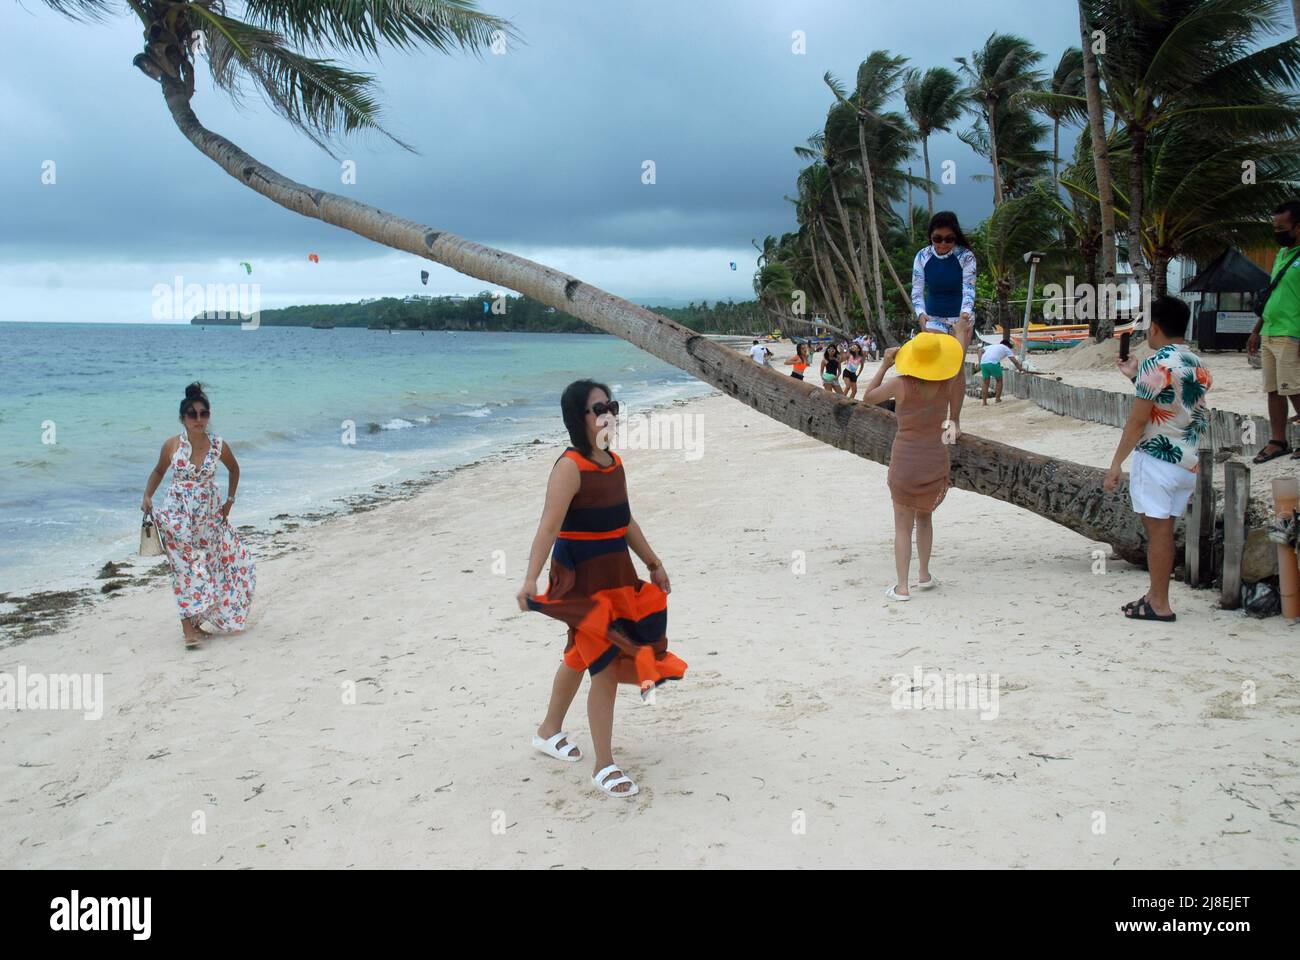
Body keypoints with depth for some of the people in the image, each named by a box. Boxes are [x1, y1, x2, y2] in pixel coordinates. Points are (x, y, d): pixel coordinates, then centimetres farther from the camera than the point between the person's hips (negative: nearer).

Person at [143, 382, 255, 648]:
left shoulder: (219, 446, -5)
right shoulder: (172, 445, -7)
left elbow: (234, 469, 14)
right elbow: (158, 471, 9)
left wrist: (230, 500, 9)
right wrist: (147, 496, -5)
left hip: (210, 515, 3)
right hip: (178, 516, -3)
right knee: (188, 567, -5)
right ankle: (188, 626, 2)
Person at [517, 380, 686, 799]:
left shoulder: (614, 463, 7)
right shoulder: (570, 467, -18)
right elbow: (549, 526, -26)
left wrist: (654, 564, 23)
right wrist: (530, 580, -35)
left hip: (615, 573, 9)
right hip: (582, 576, -8)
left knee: (580, 655, 22)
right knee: (605, 667, -8)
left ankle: (550, 732, 43)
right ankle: (604, 767, 3)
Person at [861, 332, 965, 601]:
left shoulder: (900, 385, -16)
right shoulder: (947, 384, -8)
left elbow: (867, 398, 2)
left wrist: (885, 365, 4)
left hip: (905, 463, -2)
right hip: (936, 463, 2)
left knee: (903, 526, 8)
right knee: (924, 517, 26)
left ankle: (902, 587, 2)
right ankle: (924, 574, 27)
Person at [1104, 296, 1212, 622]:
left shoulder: (1155, 365, -14)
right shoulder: (1199, 366, 10)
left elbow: (1138, 422, -16)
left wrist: (1116, 464, -11)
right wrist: (1137, 377, 25)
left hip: (1157, 459, -7)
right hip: (1189, 462, 8)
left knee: (1157, 531, -1)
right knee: (1164, 531, 14)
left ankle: (1159, 605, 5)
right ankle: (1156, 594, 22)